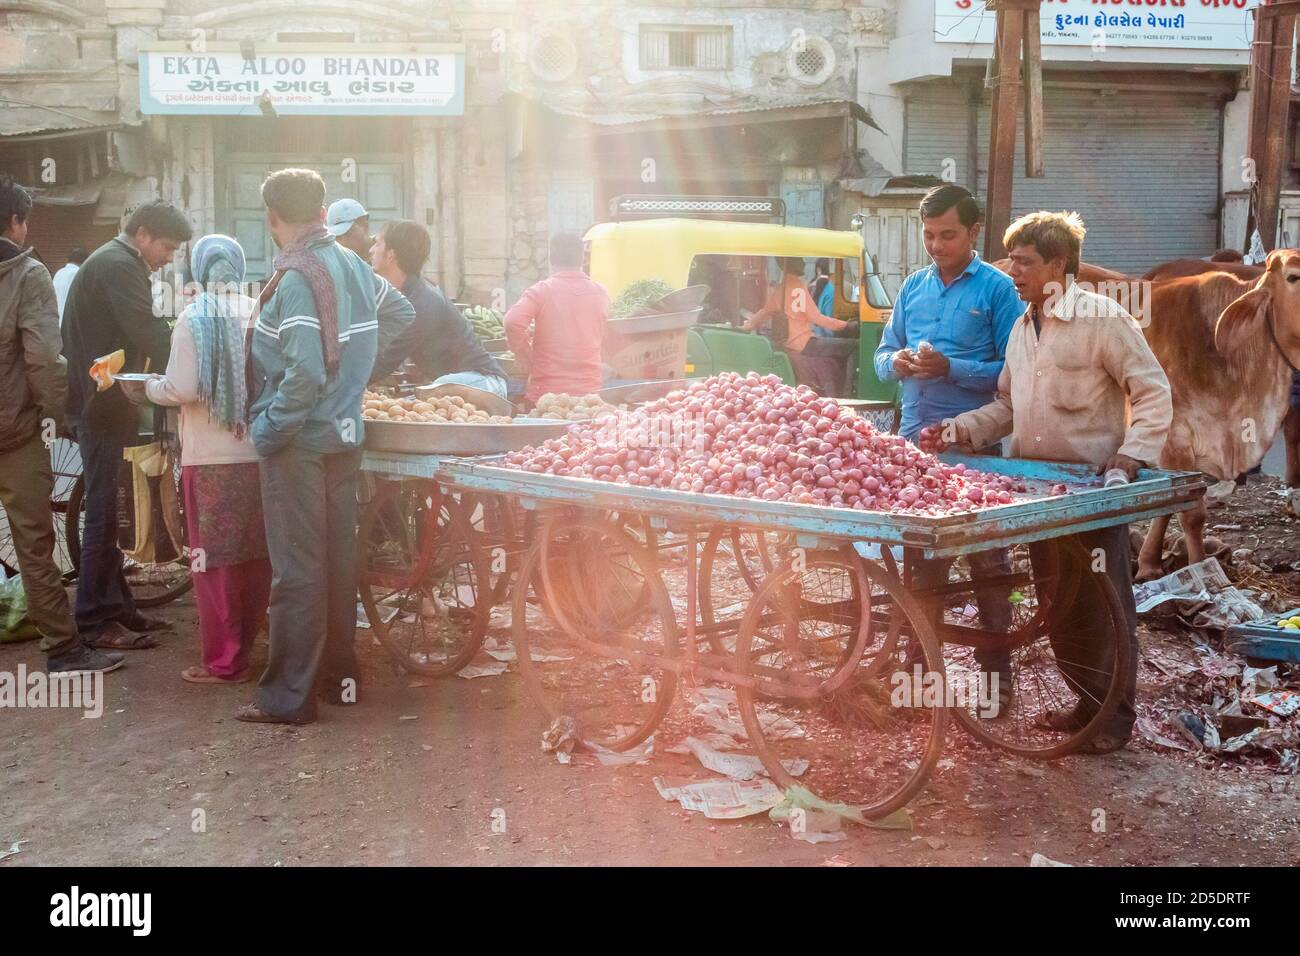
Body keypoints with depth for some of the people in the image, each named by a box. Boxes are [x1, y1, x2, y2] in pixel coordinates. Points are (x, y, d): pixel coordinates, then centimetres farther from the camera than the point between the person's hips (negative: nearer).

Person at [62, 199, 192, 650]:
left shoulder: (112, 262, 19)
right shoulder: (118, 265, -14)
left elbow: (135, 335, 21)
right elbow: (149, 334, -23)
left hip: (99, 405, 11)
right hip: (102, 406, -11)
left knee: (105, 511, 14)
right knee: (102, 513, -7)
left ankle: (116, 606, 21)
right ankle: (95, 621, -2)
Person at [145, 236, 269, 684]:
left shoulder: (193, 318, -9)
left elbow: (184, 390, -12)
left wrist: (149, 386, 7)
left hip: (210, 458, -3)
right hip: (258, 453, 3)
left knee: (214, 560, 5)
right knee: (256, 555, 13)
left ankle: (223, 661, 10)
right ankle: (250, 643, 25)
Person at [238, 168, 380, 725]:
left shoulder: (297, 277, -18)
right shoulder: (354, 266, 6)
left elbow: (305, 372, -25)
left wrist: (268, 430, -15)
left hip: (300, 442, -8)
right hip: (346, 434, 8)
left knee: (296, 569, -2)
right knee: (338, 558, 14)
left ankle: (289, 695, 5)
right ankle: (340, 675, 24)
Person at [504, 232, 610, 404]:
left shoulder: (540, 291, -7)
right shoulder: (601, 293, 5)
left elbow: (513, 323, -20)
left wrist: (523, 354, -5)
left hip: (547, 391, -3)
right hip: (590, 391, 3)